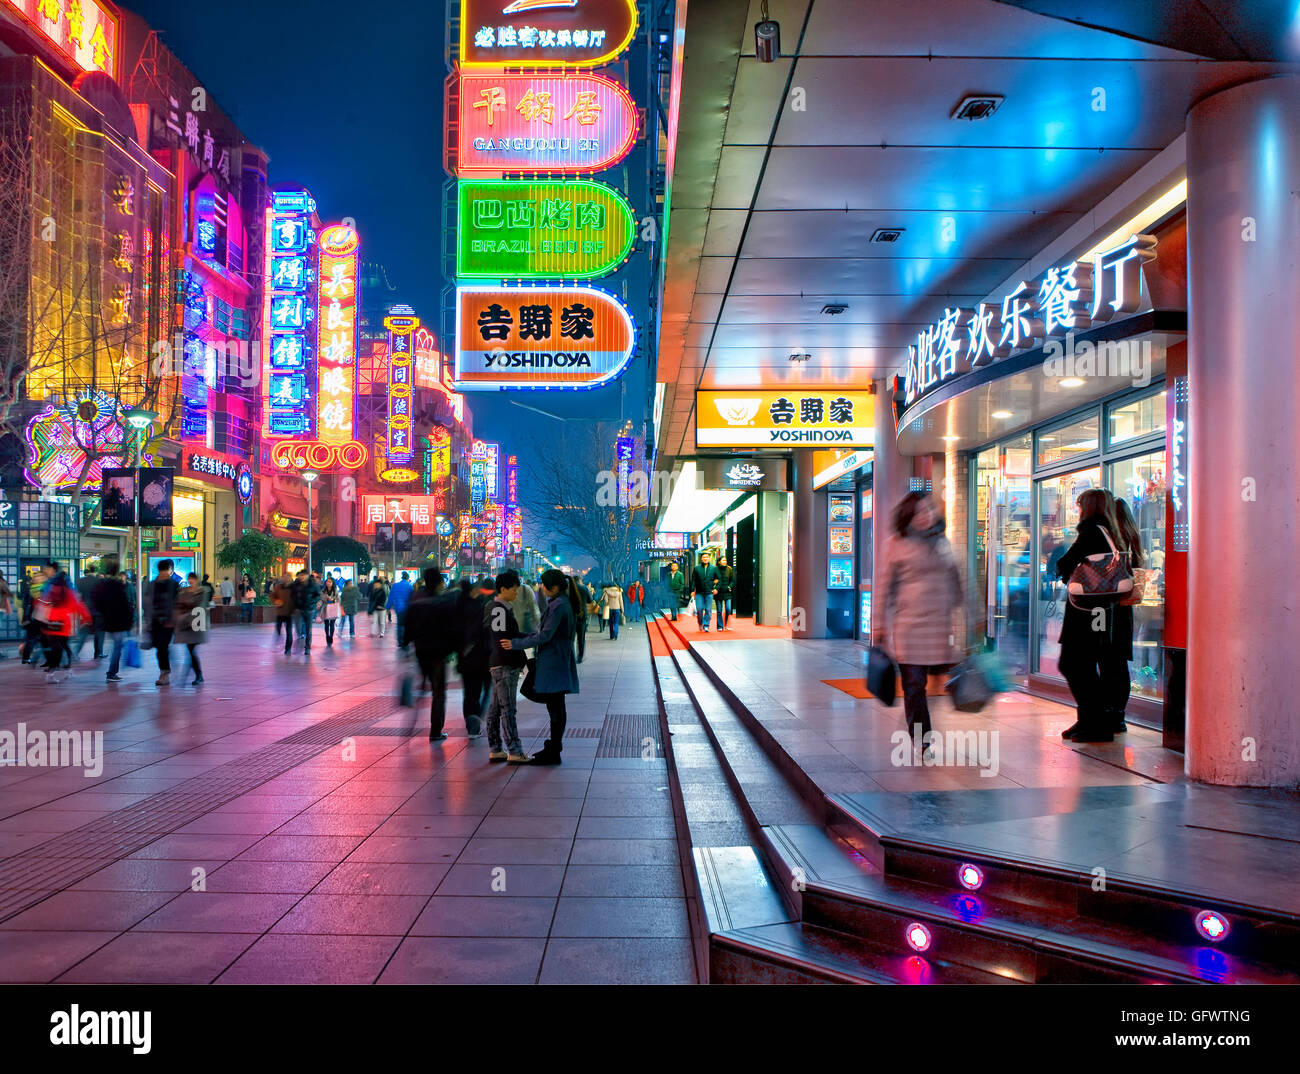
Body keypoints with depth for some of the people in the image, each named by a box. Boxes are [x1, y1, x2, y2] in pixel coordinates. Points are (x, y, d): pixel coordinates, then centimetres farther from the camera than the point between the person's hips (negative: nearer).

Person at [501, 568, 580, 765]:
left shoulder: (559, 606, -18)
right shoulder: (561, 603, 13)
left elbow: (545, 636, -20)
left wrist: (516, 643, -15)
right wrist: (522, 637, 17)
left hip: (554, 663, -10)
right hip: (556, 662, 10)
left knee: (555, 708, -5)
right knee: (556, 706, 16)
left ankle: (553, 753, 0)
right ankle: (554, 746, 25)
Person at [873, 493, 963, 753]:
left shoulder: (941, 541, 14)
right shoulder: (897, 543, 2)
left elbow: (954, 580, 21)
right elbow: (887, 585, 4)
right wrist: (881, 623, 4)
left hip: (941, 621, 4)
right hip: (910, 622, -4)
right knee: (914, 683, -3)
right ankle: (920, 741, 5)